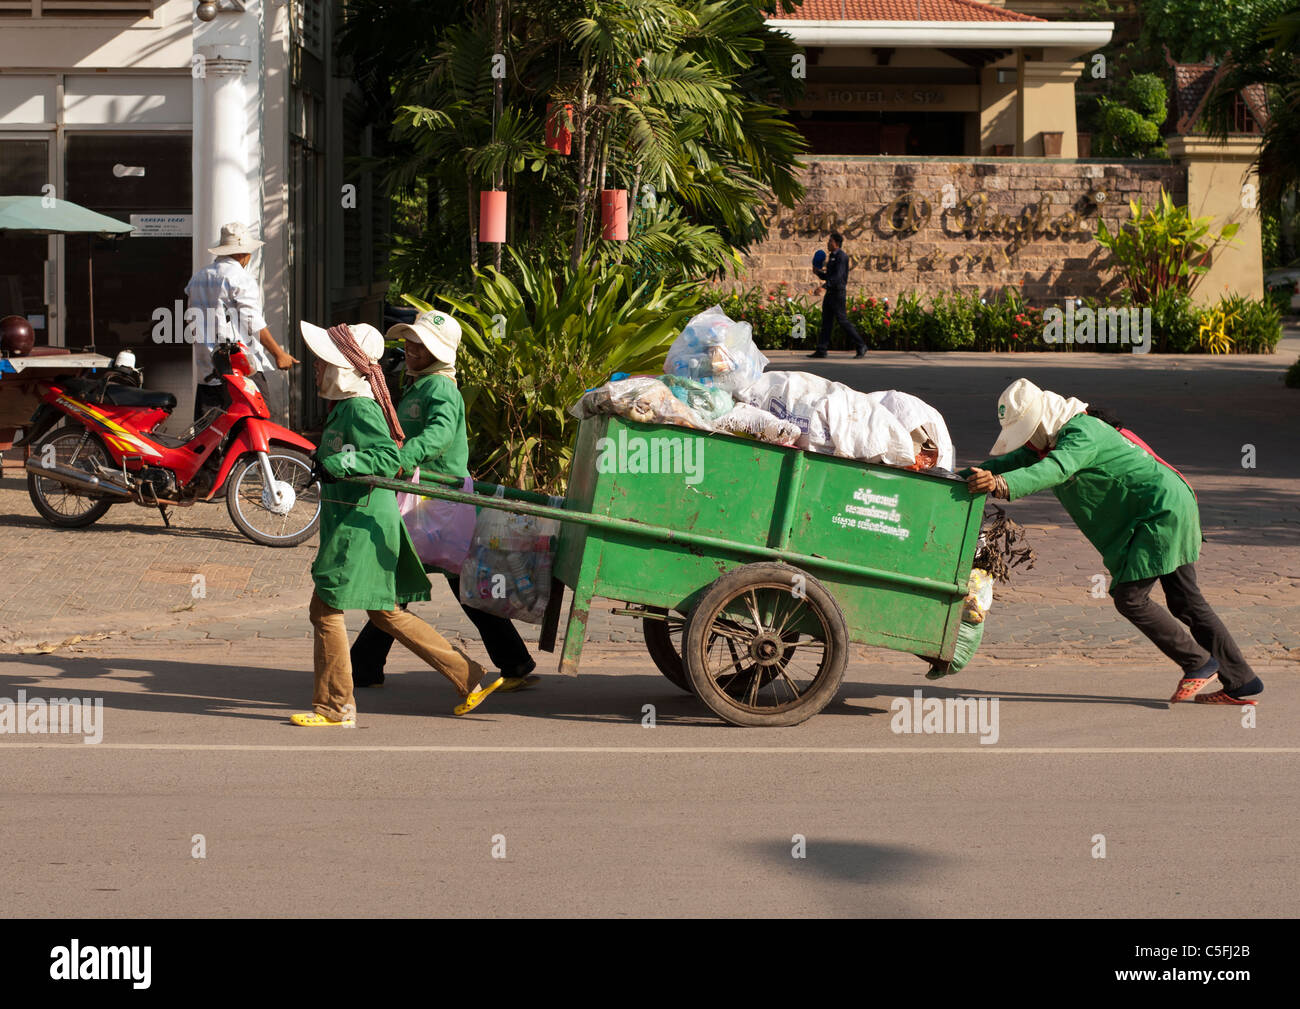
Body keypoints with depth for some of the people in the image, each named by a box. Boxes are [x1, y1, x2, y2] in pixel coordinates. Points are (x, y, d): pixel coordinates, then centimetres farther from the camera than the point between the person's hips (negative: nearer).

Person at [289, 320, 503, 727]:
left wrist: (337, 464, -32)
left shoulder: (360, 408, -17)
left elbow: (389, 458, -27)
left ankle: (334, 706, 6)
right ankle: (470, 678, 17)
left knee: (326, 608, -3)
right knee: (386, 613, 15)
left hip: (361, 523, -10)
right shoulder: (347, 405, 13)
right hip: (351, 521, 10)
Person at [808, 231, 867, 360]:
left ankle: (861, 346, 1)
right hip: (830, 292, 9)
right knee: (826, 321, 4)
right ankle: (822, 350, 2)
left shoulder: (841, 257, -12)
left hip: (838, 292, -9)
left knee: (842, 321, -7)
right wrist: (818, 272, 4)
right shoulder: (831, 256, 17)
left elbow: (837, 276, -22)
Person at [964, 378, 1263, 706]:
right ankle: (1241, 682, 17)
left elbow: (1057, 469, -39)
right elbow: (1012, 460, 10)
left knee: (1129, 597, -11)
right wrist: (966, 477, -5)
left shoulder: (1083, 433, -20)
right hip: (1170, 510, 11)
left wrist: (1002, 484, -53)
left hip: (1162, 512, -11)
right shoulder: (1051, 440, 10)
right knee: (1185, 602, 13)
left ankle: (1199, 663, 1)